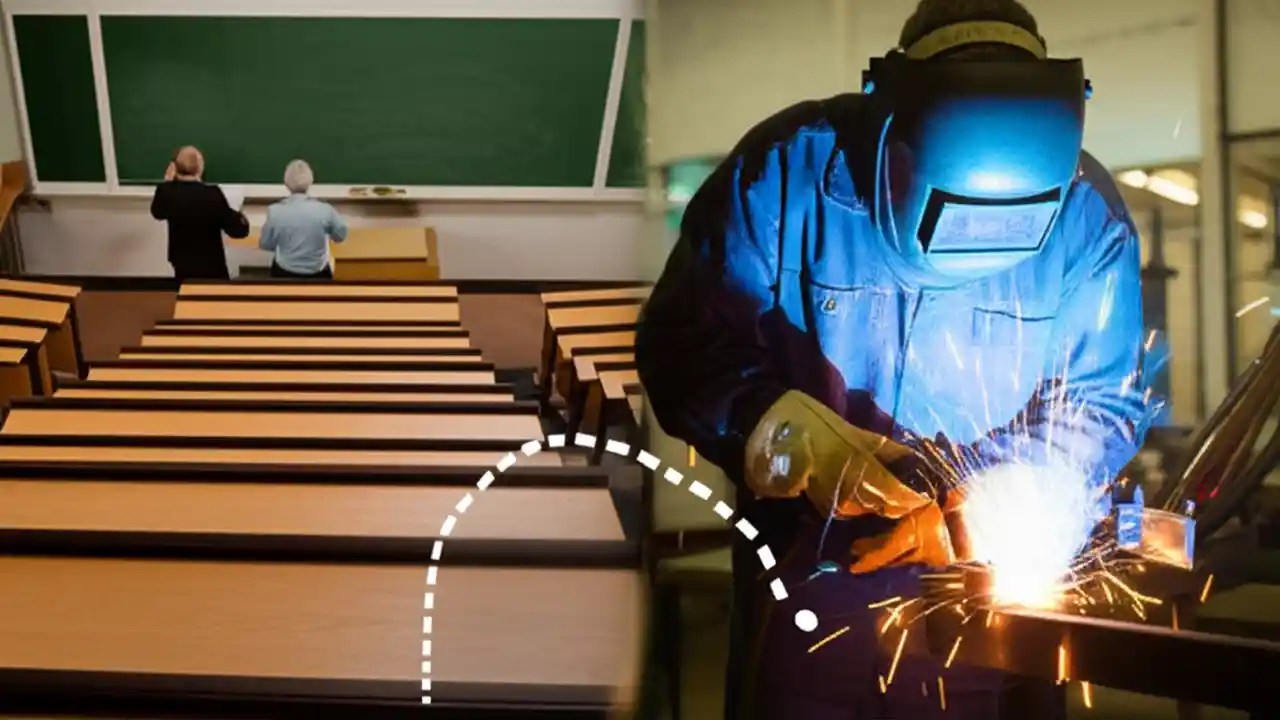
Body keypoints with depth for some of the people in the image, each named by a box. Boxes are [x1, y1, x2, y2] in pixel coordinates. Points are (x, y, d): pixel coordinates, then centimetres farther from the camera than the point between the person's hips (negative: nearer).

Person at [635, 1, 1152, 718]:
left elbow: (1104, 404, -5)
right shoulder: (786, 170, -16)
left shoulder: (1086, 214, -11)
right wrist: (797, 442, -27)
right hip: (810, 577, -1)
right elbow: (683, 344, -12)